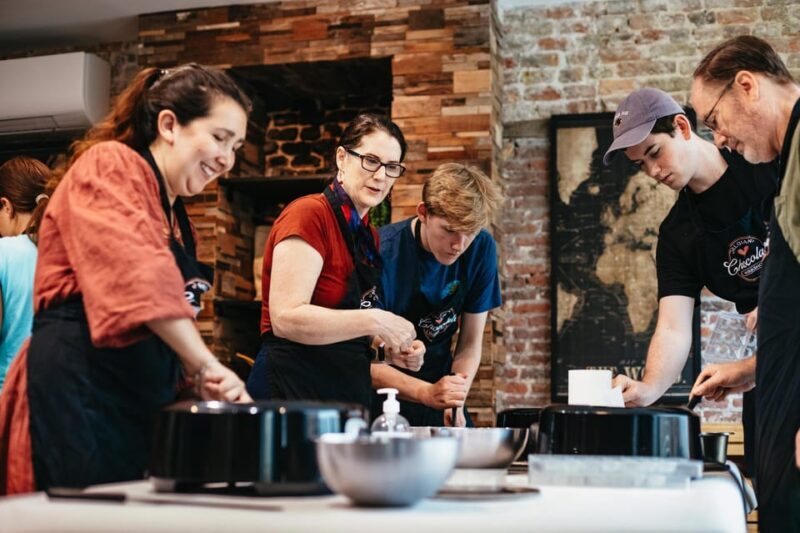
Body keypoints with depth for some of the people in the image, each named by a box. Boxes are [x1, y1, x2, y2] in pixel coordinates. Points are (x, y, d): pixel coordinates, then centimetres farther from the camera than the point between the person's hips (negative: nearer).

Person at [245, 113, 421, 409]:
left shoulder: (369, 235, 13)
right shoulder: (309, 214, -13)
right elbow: (286, 318, -23)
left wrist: (393, 349, 6)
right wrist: (374, 321, -22)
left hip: (347, 391, 9)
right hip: (291, 385, -8)